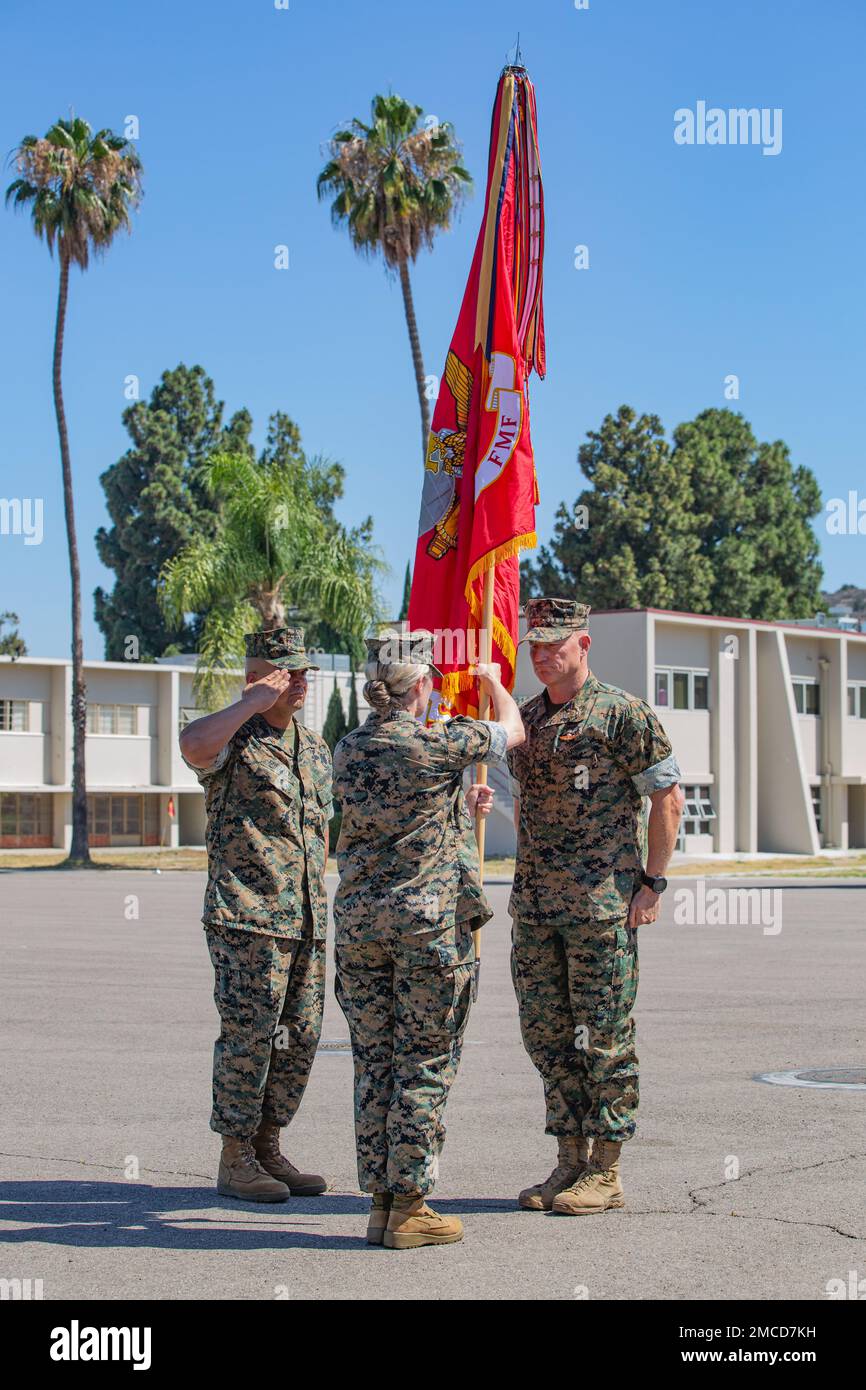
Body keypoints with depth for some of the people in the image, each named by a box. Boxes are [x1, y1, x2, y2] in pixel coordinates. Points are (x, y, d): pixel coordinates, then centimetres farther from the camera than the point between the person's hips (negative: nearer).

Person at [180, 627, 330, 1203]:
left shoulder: (315, 746, 18)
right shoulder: (232, 739, -6)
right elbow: (193, 745, -33)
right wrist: (254, 703, -22)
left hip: (307, 920, 8)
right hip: (247, 918, -8)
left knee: (300, 1039, 9)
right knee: (248, 1037, -5)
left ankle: (269, 1149, 21)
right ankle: (236, 1161, 5)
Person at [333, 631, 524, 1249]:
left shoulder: (348, 751, 7)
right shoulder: (439, 744, -10)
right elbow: (513, 729, 8)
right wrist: (493, 680, 28)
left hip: (358, 918, 6)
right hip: (428, 920, -5)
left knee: (374, 1063, 10)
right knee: (426, 1065, 2)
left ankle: (380, 1203, 15)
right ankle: (409, 1208, 4)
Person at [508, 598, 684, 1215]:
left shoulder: (622, 714, -7)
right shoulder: (525, 718, 13)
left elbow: (669, 798, -5)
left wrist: (653, 882, -9)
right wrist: (527, 880, 14)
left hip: (604, 904, -7)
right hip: (535, 907, 7)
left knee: (606, 1037, -1)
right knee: (546, 1033, 9)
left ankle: (606, 1173, 7)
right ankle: (570, 1162, 19)